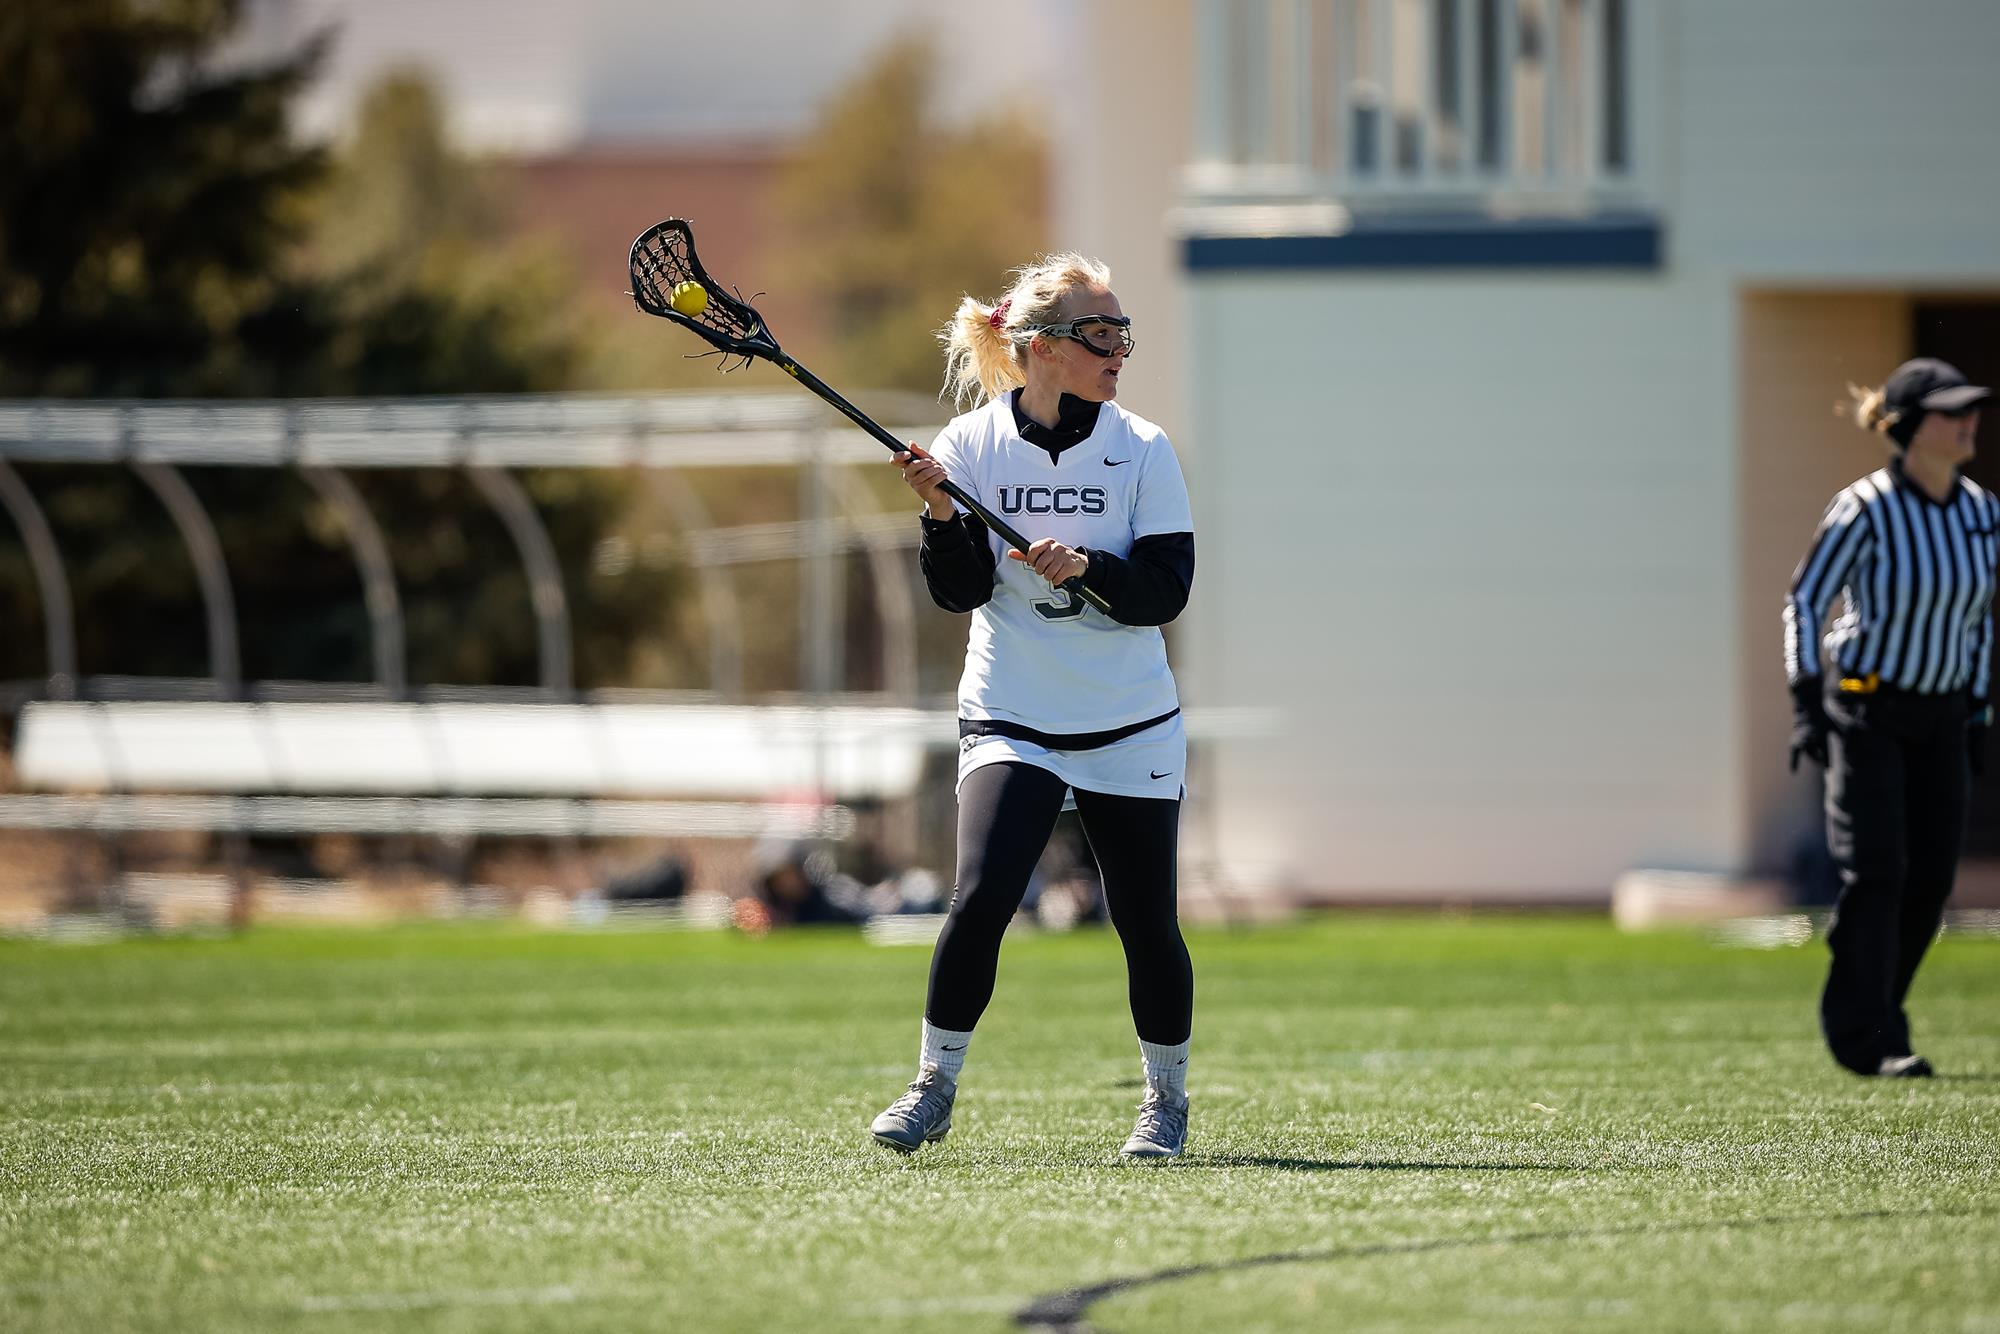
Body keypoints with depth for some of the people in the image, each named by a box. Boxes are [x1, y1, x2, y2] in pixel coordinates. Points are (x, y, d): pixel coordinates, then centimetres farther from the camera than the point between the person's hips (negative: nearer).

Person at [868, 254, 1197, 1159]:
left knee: (1146, 923, 4)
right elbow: (960, 592, -7)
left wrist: (1087, 568, -25)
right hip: (1010, 723, -1)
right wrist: (942, 516, -24)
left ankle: (1166, 1097, 24)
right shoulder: (972, 445, -4)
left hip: (1129, 727, 1)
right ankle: (934, 1086, -2)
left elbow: (1165, 591, -8)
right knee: (980, 897, -17)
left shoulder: (1141, 451, -3)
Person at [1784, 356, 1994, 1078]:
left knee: (1932, 877, 2)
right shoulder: (1865, 510, -15)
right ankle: (1863, 1037, -2)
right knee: (1877, 871, -10)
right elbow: (1804, 601, -9)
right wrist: (1806, 704, -15)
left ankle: (1876, 1012, 21)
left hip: (1940, 715, 6)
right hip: (1865, 710, -6)